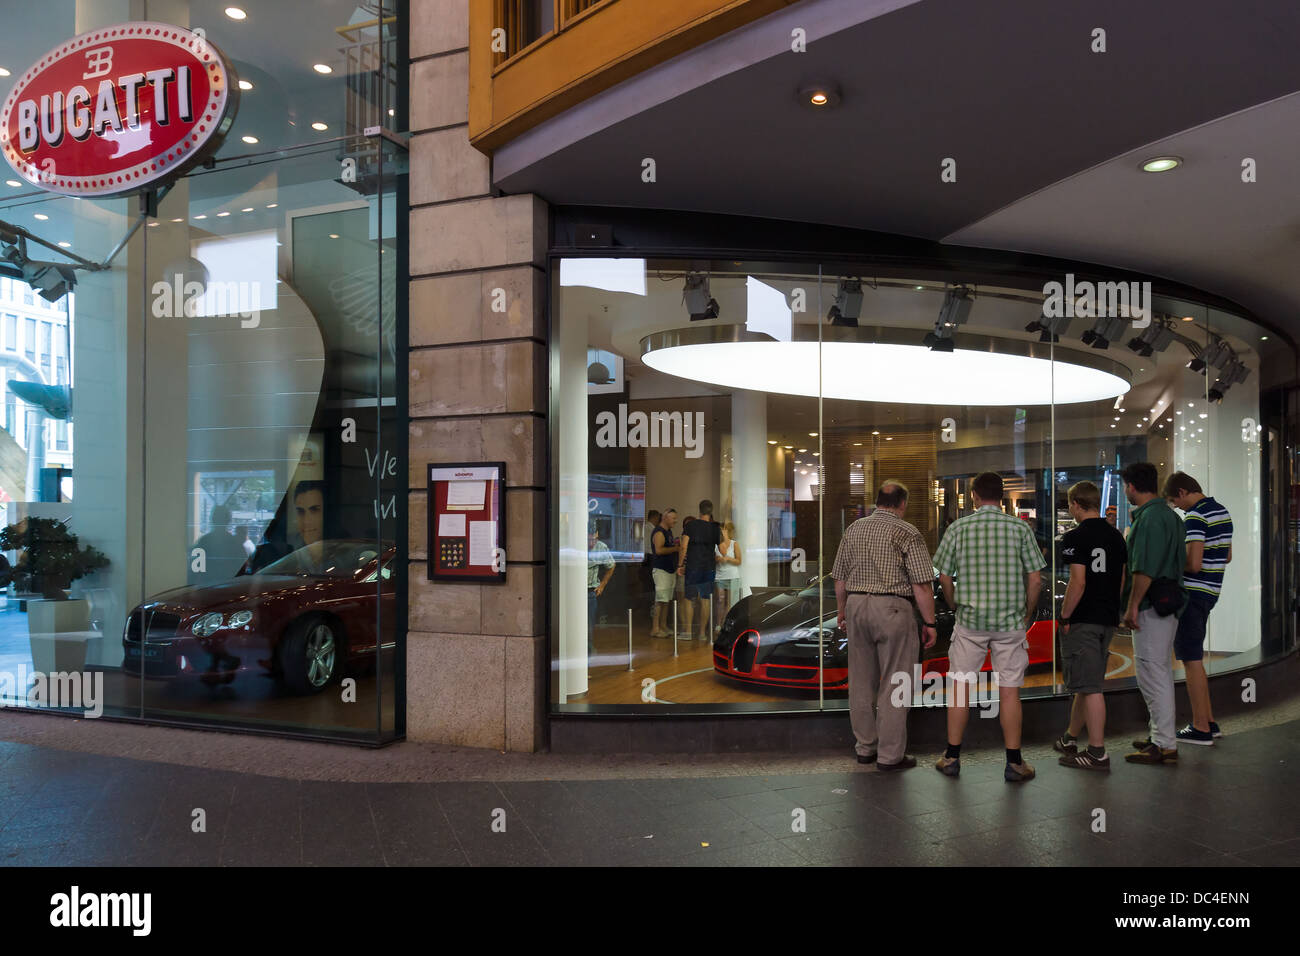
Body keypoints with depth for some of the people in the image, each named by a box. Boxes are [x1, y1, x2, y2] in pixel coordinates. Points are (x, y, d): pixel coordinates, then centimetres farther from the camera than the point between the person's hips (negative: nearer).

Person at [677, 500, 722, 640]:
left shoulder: (689, 525, -2)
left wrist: (680, 565, -1)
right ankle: (702, 632, 6)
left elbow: (683, 547, -9)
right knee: (705, 599, 5)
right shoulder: (715, 528, 1)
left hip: (692, 566, -1)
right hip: (709, 567, 1)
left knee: (689, 599, 7)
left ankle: (688, 631, 5)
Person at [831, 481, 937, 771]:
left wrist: (842, 611, 24)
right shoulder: (907, 533, -7)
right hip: (893, 609, -5)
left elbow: (840, 578, 13)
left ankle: (865, 747, 23)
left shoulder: (853, 530, 9)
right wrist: (929, 622, -4)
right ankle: (890, 755, 6)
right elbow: (922, 585, -11)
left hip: (857, 606, 5)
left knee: (861, 682, 13)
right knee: (893, 684, 2)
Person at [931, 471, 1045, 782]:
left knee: (960, 686, 9)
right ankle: (1014, 763, 11)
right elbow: (1035, 579, -2)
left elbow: (945, 577, 2)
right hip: (1010, 622, 0)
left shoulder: (958, 528, -1)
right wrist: (1028, 614, 12)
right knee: (1009, 691, 5)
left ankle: (952, 757, 16)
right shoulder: (1020, 528, -2)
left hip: (969, 620, 0)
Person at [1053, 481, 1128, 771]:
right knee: (1085, 683, 18)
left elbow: (1078, 582, -20)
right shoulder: (1116, 536, 10)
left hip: (1082, 619, -8)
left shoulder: (1076, 537, -14)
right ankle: (1070, 740, 31)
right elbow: (1121, 580, 14)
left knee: (1090, 687, -4)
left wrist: (1064, 617, -12)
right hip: (1108, 619, 8)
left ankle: (1098, 753, -1)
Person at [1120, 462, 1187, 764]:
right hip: (1167, 603, 11)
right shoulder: (1168, 514, 15)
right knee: (1161, 672, 17)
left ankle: (1164, 746, -1)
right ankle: (1162, 737, 26)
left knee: (1152, 675, -6)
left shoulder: (1150, 517, -18)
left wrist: (1132, 606, -19)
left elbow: (1144, 568, -23)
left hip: (1150, 606, -11)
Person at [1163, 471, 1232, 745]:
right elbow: (1227, 556, 21)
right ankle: (1209, 722, 23)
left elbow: (1193, 565, -25)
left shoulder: (1195, 517, -18)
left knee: (1191, 660, -2)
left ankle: (1201, 729, 3)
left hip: (1191, 593, -10)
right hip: (1211, 591, 10)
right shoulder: (1222, 512, 12)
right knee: (1194, 658, 17)